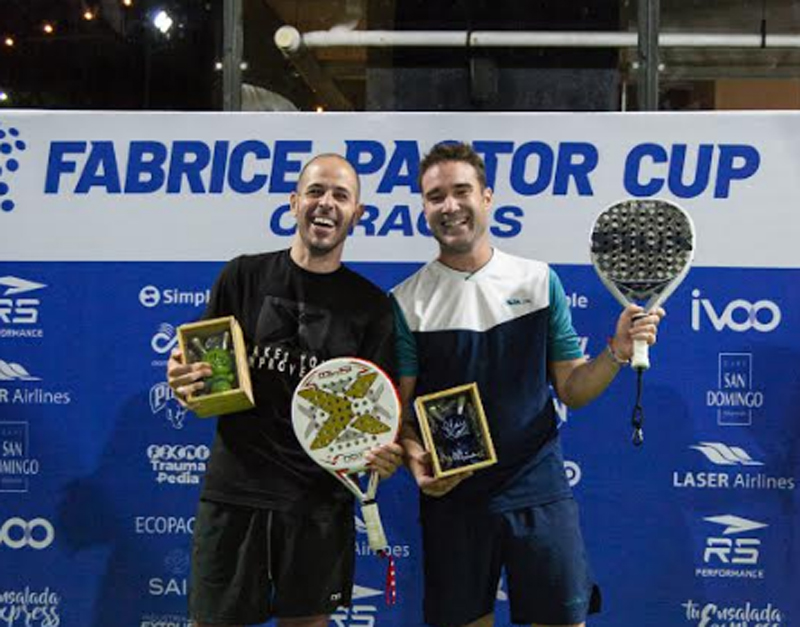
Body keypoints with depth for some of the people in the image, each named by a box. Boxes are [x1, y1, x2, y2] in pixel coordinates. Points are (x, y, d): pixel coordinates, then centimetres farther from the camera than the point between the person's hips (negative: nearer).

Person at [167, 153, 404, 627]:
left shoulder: (371, 304, 2)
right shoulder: (244, 277, 3)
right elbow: (205, 370, 7)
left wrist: (381, 451, -19)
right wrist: (184, 383, -16)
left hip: (321, 497, 0)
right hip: (235, 488, 0)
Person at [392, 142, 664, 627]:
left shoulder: (539, 280, 4)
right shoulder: (407, 301, 0)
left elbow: (572, 390, 6)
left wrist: (616, 354, -11)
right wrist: (414, 456, -20)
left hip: (539, 491, 1)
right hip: (451, 497, -1)